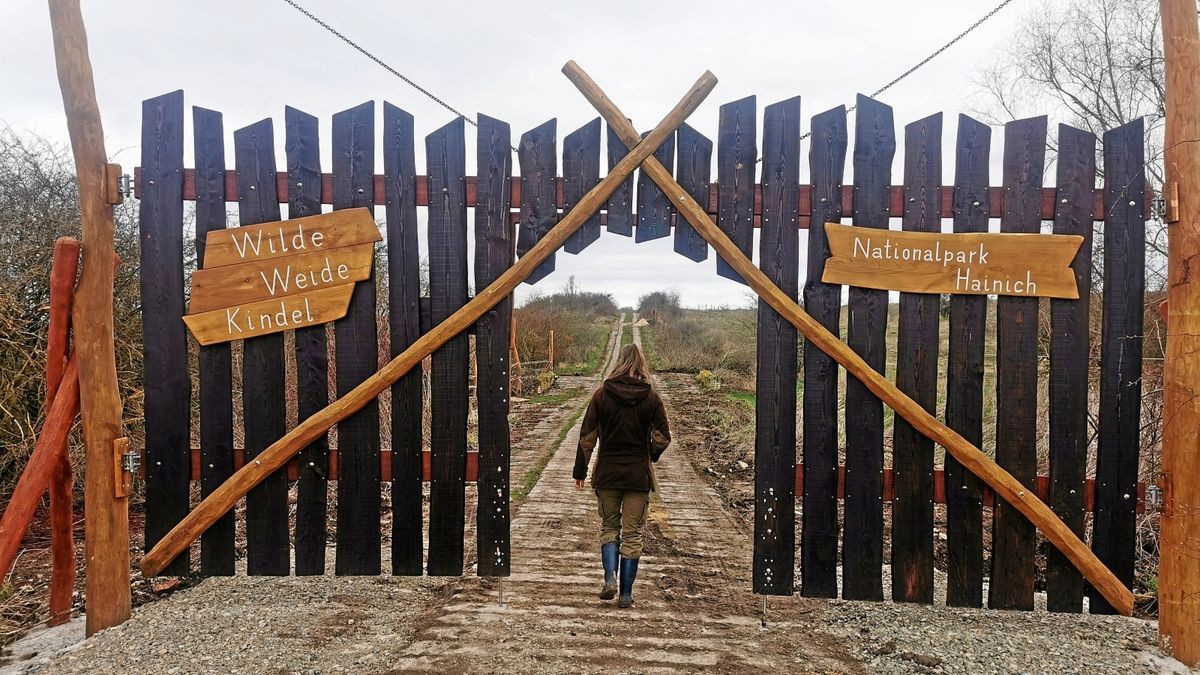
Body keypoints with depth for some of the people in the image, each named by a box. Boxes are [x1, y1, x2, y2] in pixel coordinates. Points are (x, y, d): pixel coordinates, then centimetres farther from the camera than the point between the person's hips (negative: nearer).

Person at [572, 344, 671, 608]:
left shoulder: (602, 394, -4)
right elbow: (663, 438, -3)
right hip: (639, 475, 0)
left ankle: (610, 578, -1)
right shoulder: (651, 397, -5)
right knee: (632, 533, 9)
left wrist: (580, 471, 5)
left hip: (607, 472, 0)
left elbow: (587, 436, -3)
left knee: (609, 527, 17)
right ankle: (626, 593, 12)